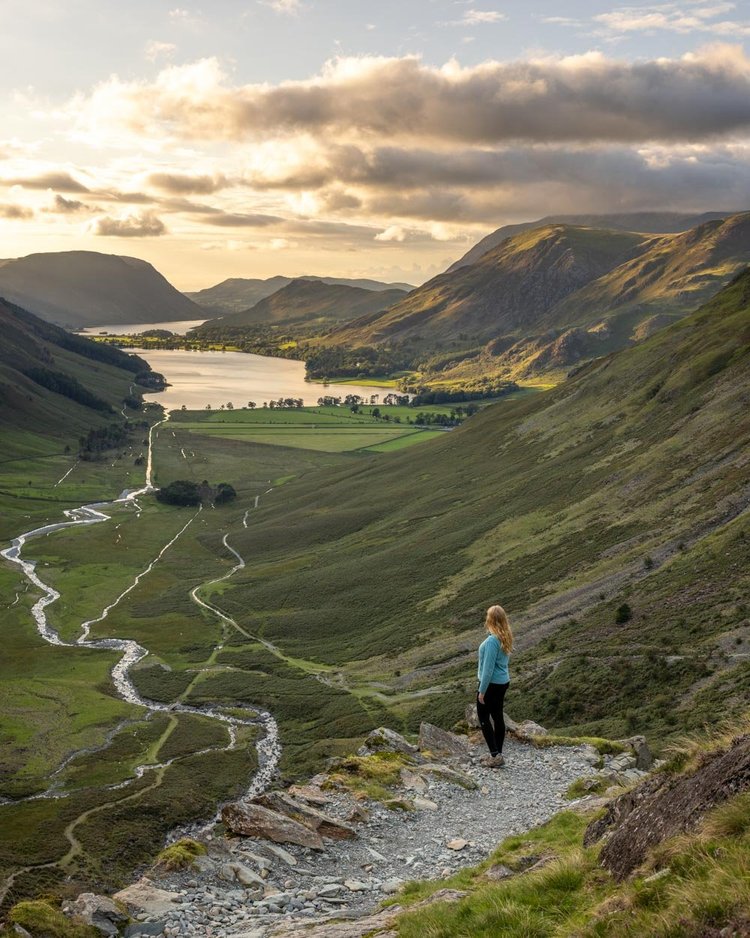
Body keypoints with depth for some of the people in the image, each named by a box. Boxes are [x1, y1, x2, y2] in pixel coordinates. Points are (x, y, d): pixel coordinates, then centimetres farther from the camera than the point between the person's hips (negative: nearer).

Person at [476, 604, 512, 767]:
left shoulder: (492, 640, -24)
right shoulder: (505, 638, 2)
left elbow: (488, 668, -22)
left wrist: (482, 690, -15)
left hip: (491, 684, -8)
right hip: (503, 682, 8)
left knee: (483, 718, 4)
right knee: (497, 717, 14)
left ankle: (495, 755, 1)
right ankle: (497, 755, 21)